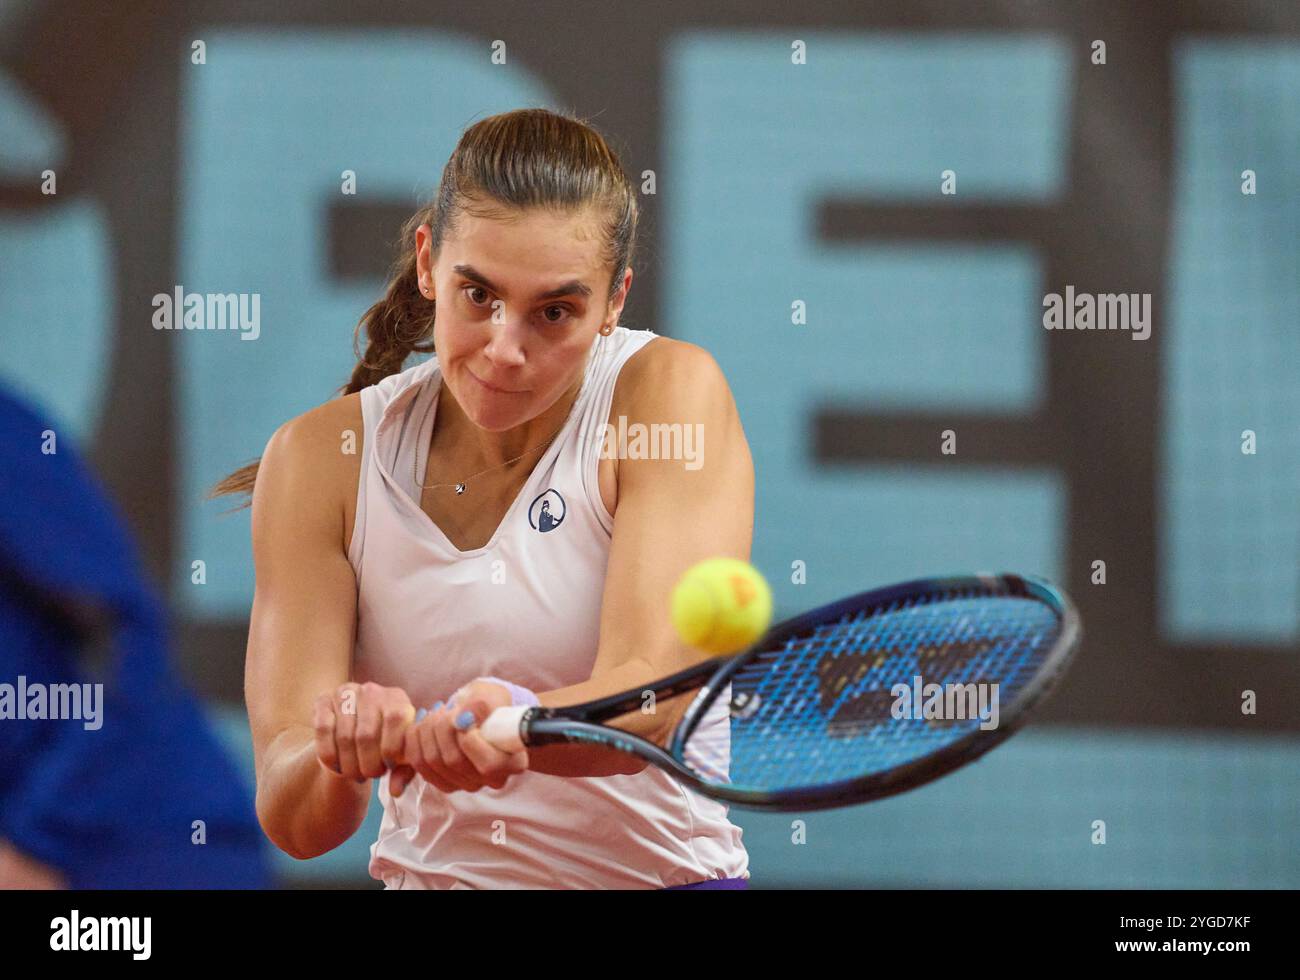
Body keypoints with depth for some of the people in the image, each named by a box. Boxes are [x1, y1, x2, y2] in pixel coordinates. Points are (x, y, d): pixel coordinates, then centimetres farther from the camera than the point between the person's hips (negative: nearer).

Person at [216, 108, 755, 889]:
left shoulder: (670, 393, -6)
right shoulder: (322, 459, -3)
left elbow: (652, 699, -20)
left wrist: (514, 724, -40)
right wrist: (344, 753, -32)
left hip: (662, 870, -3)